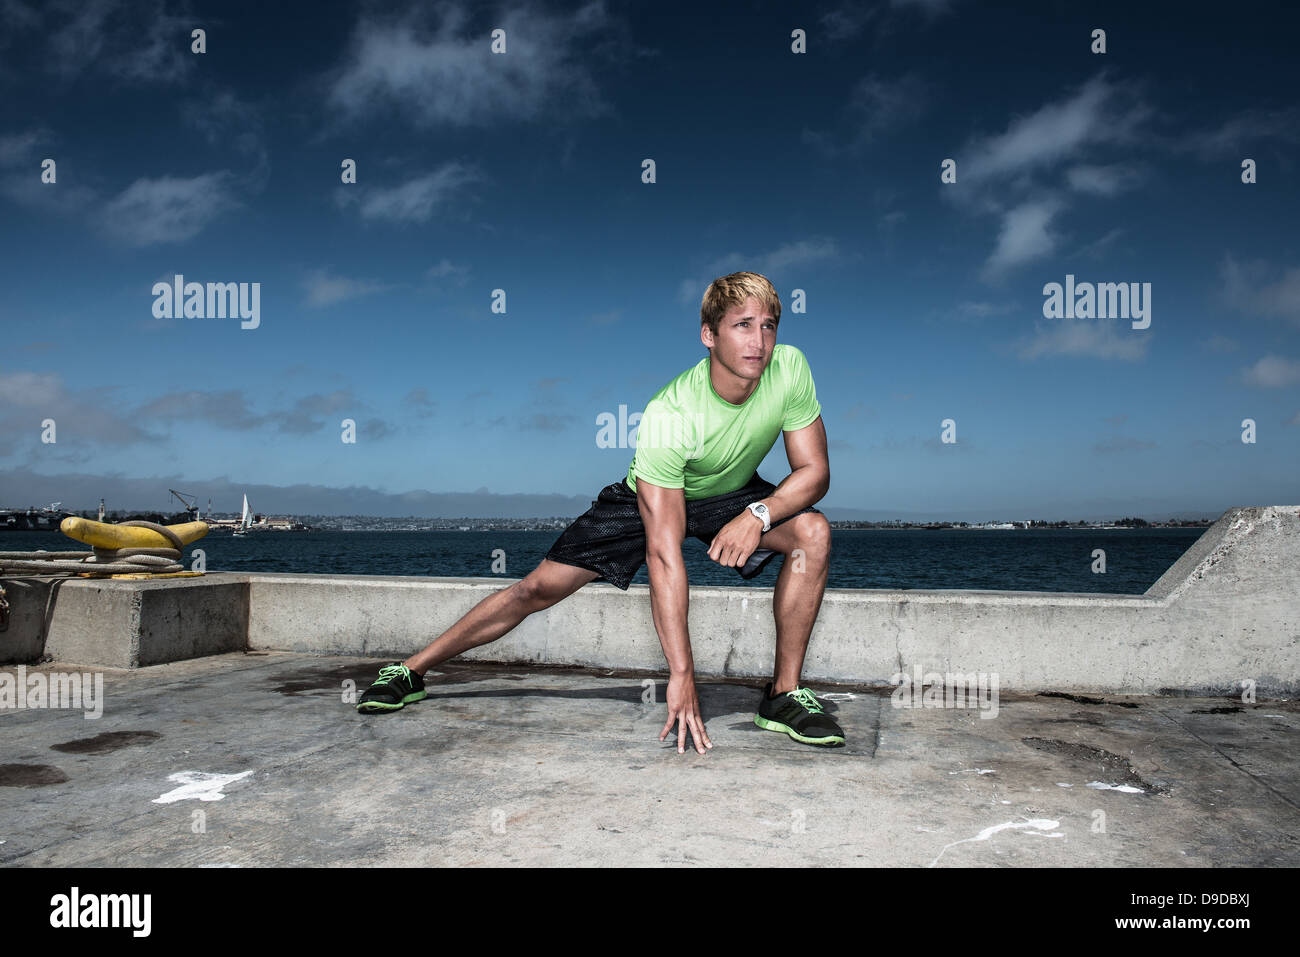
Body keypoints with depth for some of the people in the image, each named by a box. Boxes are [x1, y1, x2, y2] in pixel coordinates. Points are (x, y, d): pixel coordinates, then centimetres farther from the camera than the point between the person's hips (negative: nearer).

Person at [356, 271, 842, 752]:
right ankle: (410, 672, 11)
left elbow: (814, 471, -16)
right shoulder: (666, 417, -38)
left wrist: (759, 514, -38)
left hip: (733, 495, 3)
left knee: (812, 531, -24)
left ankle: (783, 694, -12)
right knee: (540, 586, -7)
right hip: (651, 497, -3)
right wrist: (681, 673, -41)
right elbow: (663, 554, -39)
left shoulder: (790, 368, -27)